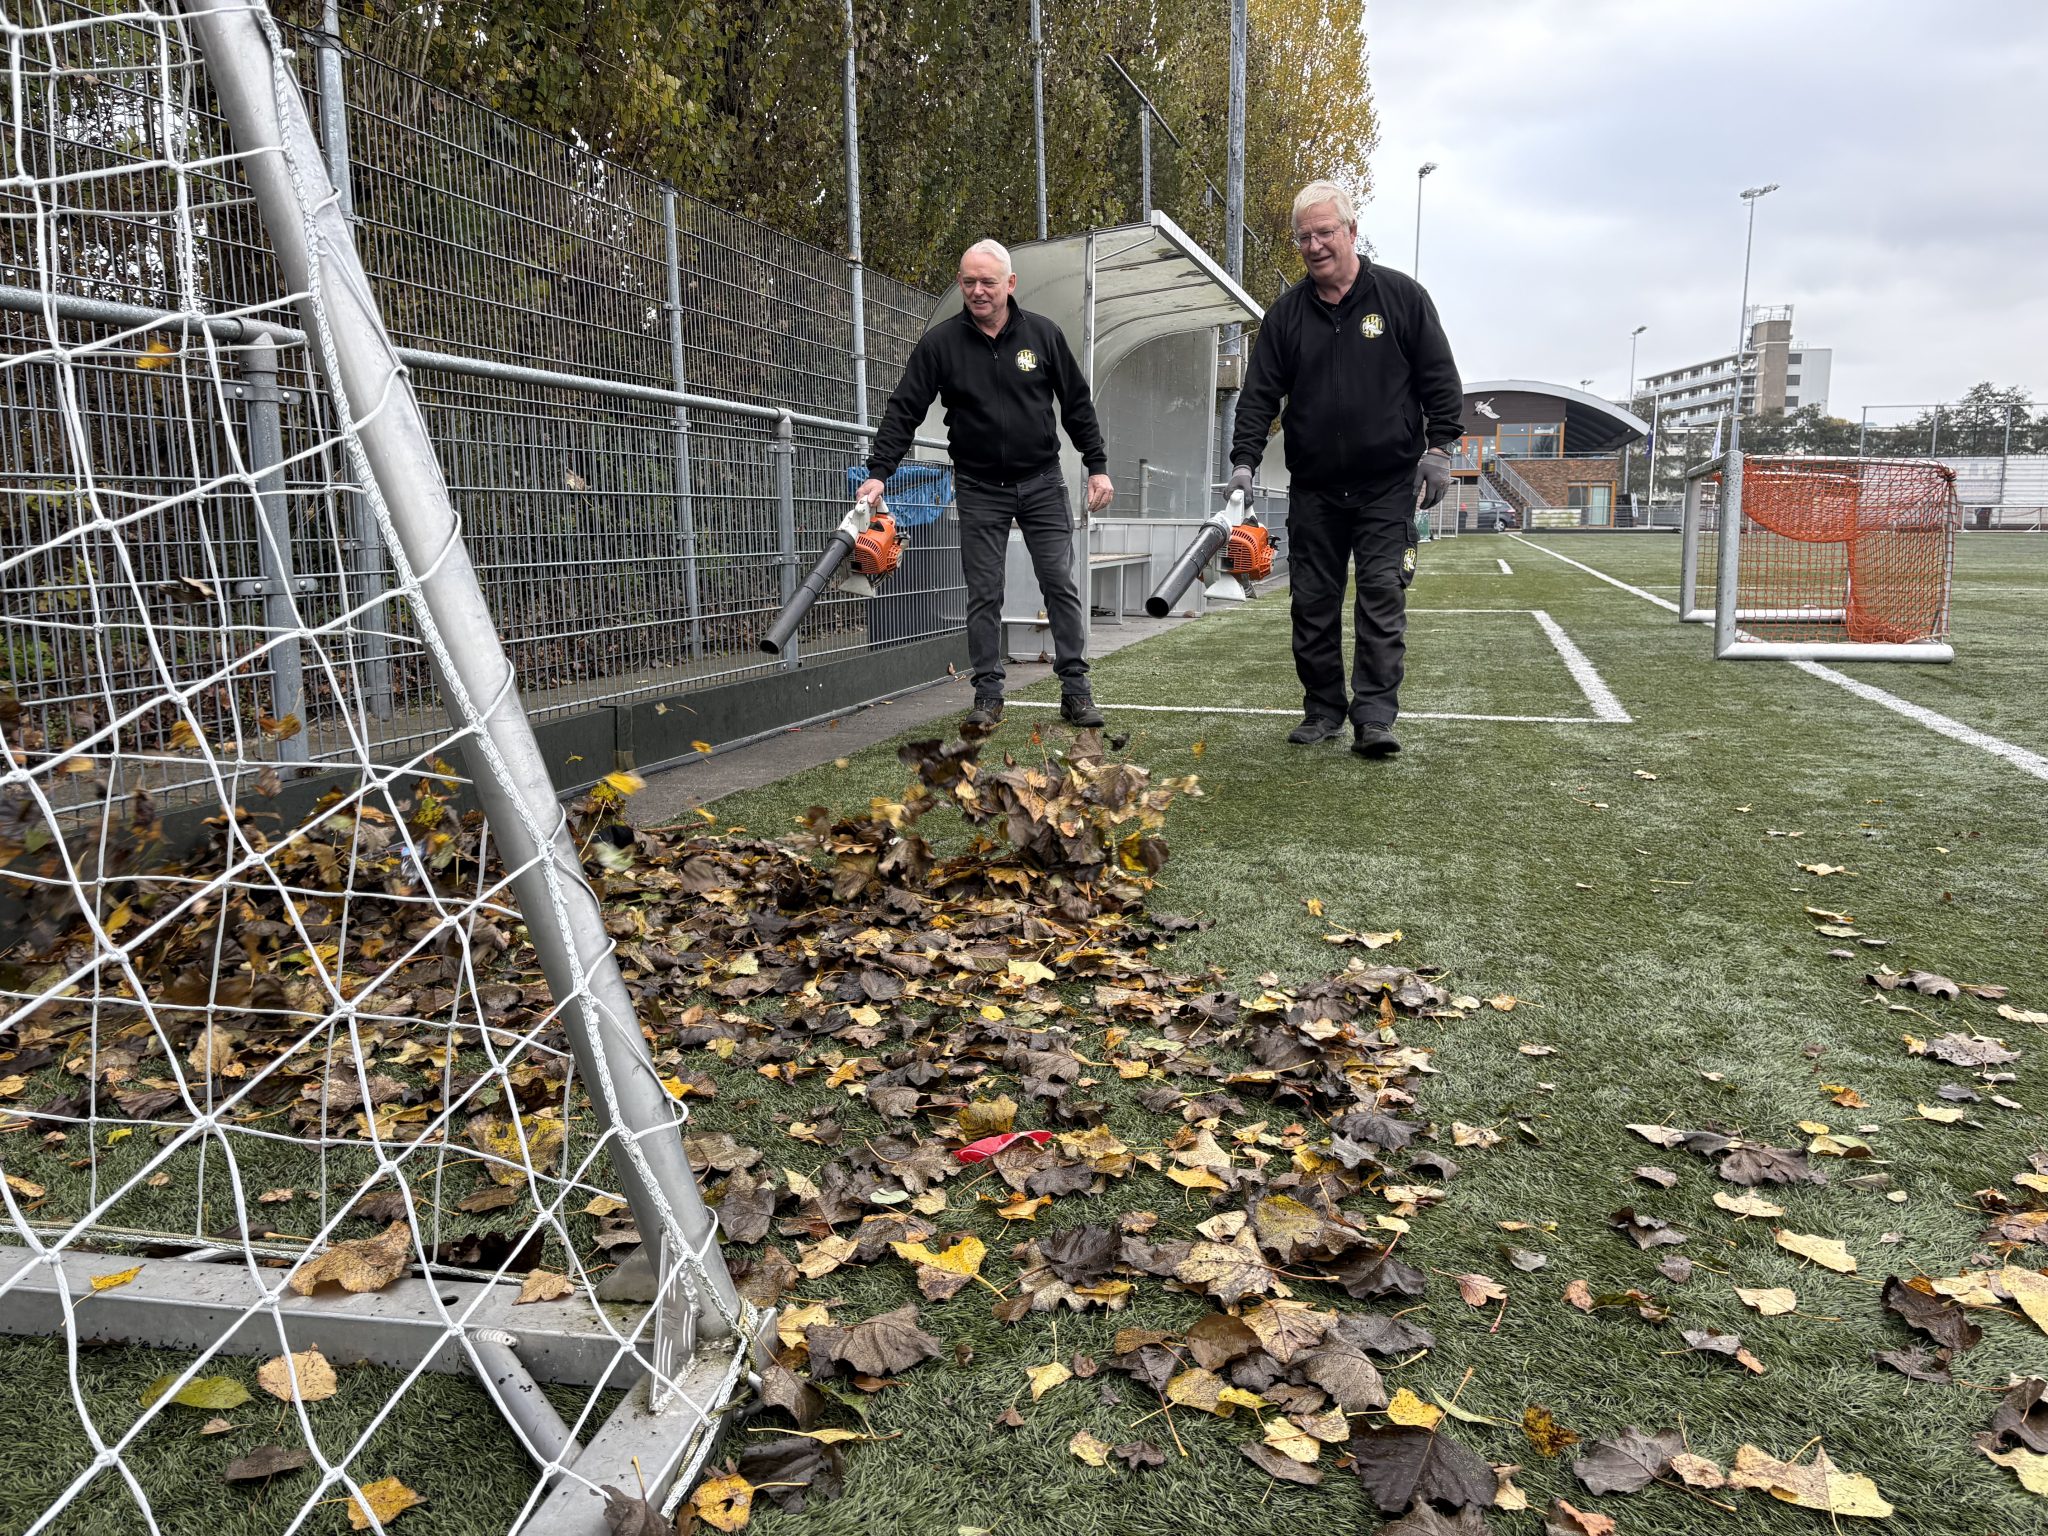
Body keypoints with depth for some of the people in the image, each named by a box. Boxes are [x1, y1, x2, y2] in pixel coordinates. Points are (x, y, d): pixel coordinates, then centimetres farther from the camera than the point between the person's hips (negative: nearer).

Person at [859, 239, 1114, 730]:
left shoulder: (1042, 334, 0)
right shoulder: (940, 342, -3)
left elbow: (1077, 404, 6)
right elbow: (903, 410, -5)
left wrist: (1098, 466, 2)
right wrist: (877, 473, -14)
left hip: (1042, 482, 1)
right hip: (980, 489, 0)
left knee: (1060, 584, 0)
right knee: (983, 594, 1)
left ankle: (1075, 688, 7)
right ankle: (988, 694, 10)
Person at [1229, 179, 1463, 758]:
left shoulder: (1401, 296, 2)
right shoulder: (1287, 312, 7)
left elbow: (1440, 379, 3)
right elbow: (1259, 393, 5)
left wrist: (1439, 448, -6)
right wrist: (1244, 460, -7)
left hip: (1387, 485, -3)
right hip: (1313, 488, 3)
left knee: (1382, 596, -8)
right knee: (1313, 602, 5)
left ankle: (1375, 717, -8)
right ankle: (1323, 710, 17)